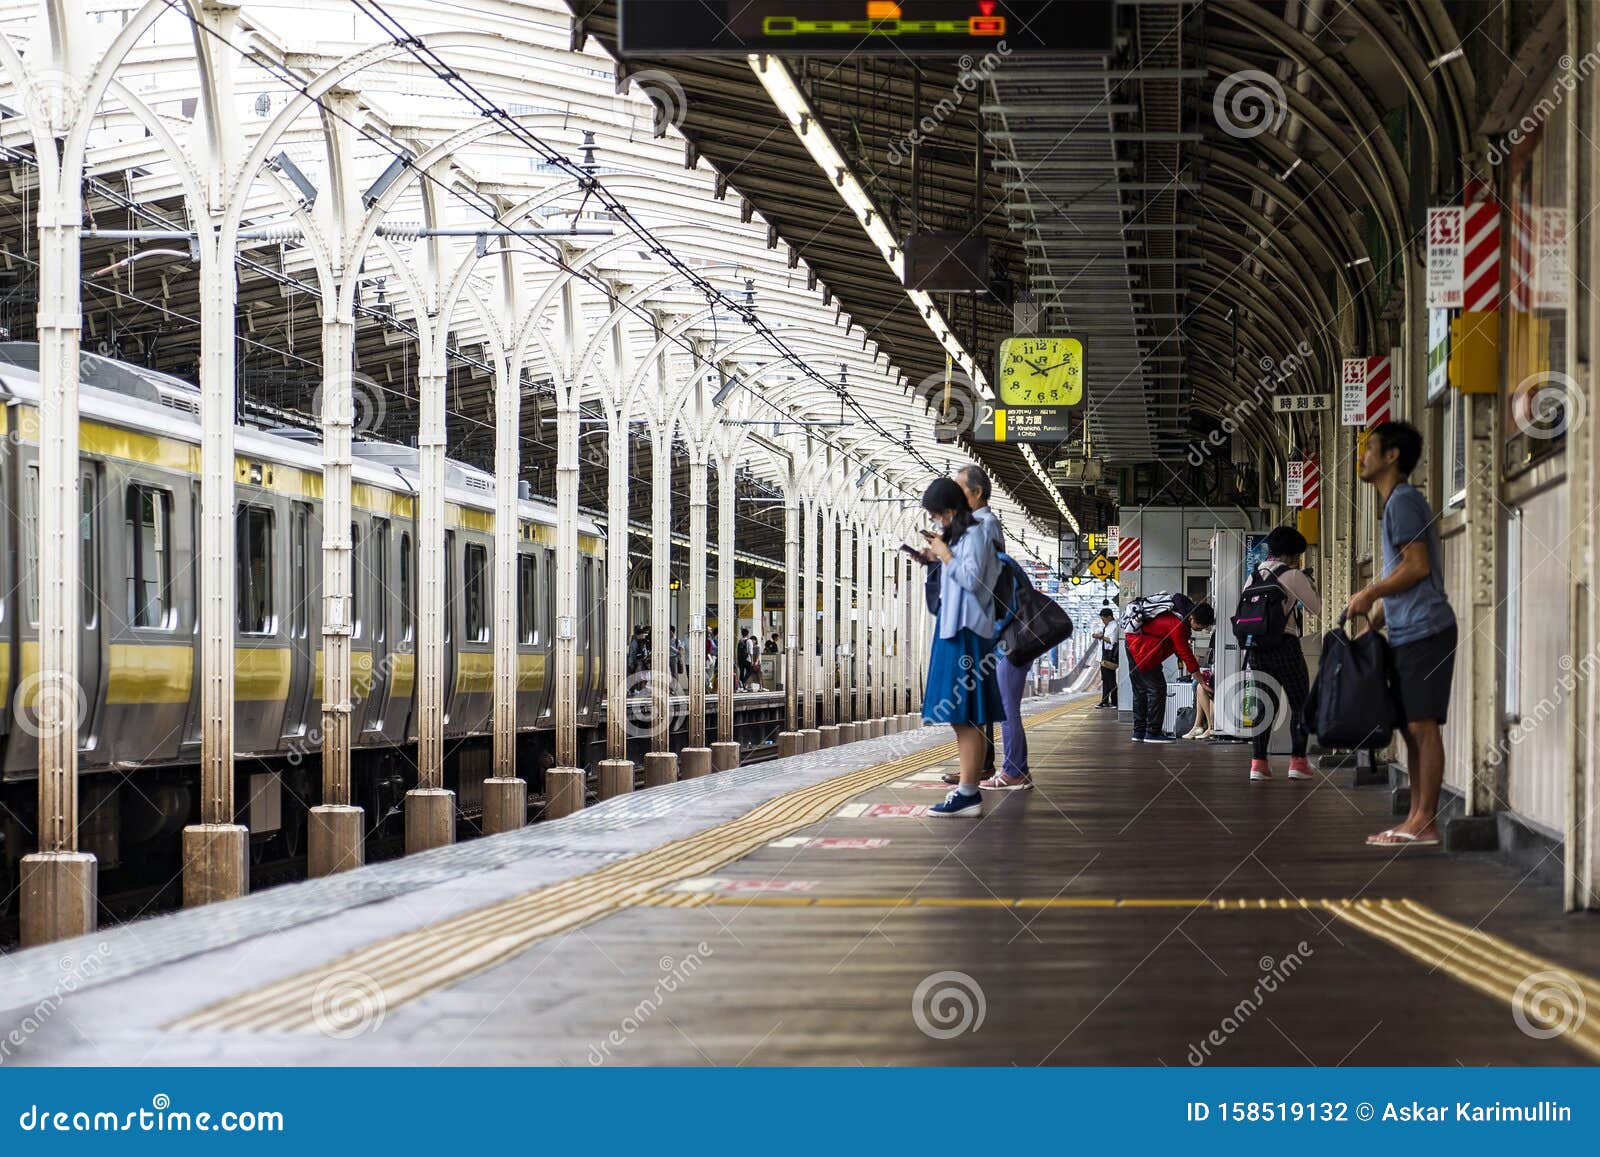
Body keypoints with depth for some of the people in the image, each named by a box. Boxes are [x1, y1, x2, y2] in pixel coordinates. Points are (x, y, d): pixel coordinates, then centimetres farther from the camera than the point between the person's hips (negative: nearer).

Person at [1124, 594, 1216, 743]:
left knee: (1141, 690, 14)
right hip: (1142, 649, -10)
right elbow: (1186, 654, -22)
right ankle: (1153, 732, -7)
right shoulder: (1178, 625, -26)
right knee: (1157, 689, -9)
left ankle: (1139, 731, 19)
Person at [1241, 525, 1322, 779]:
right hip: (1284, 645, -5)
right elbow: (1317, 607, -1)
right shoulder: (1292, 575, -5)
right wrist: (1309, 583, 14)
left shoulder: (1255, 575, 14)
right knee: (1300, 704, 7)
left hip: (1255, 646, 6)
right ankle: (1298, 761, 1)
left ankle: (1258, 762, 3)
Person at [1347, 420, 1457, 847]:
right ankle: (1417, 819, 12)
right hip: (1407, 632, 10)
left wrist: (1370, 593, -9)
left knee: (1422, 725, -9)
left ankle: (1424, 823, -9)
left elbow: (1417, 566, -17)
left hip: (1423, 631, -10)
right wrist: (1381, 607, 18)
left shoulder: (1403, 500, -9)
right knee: (1412, 727, 9)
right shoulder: (1400, 501, 22)